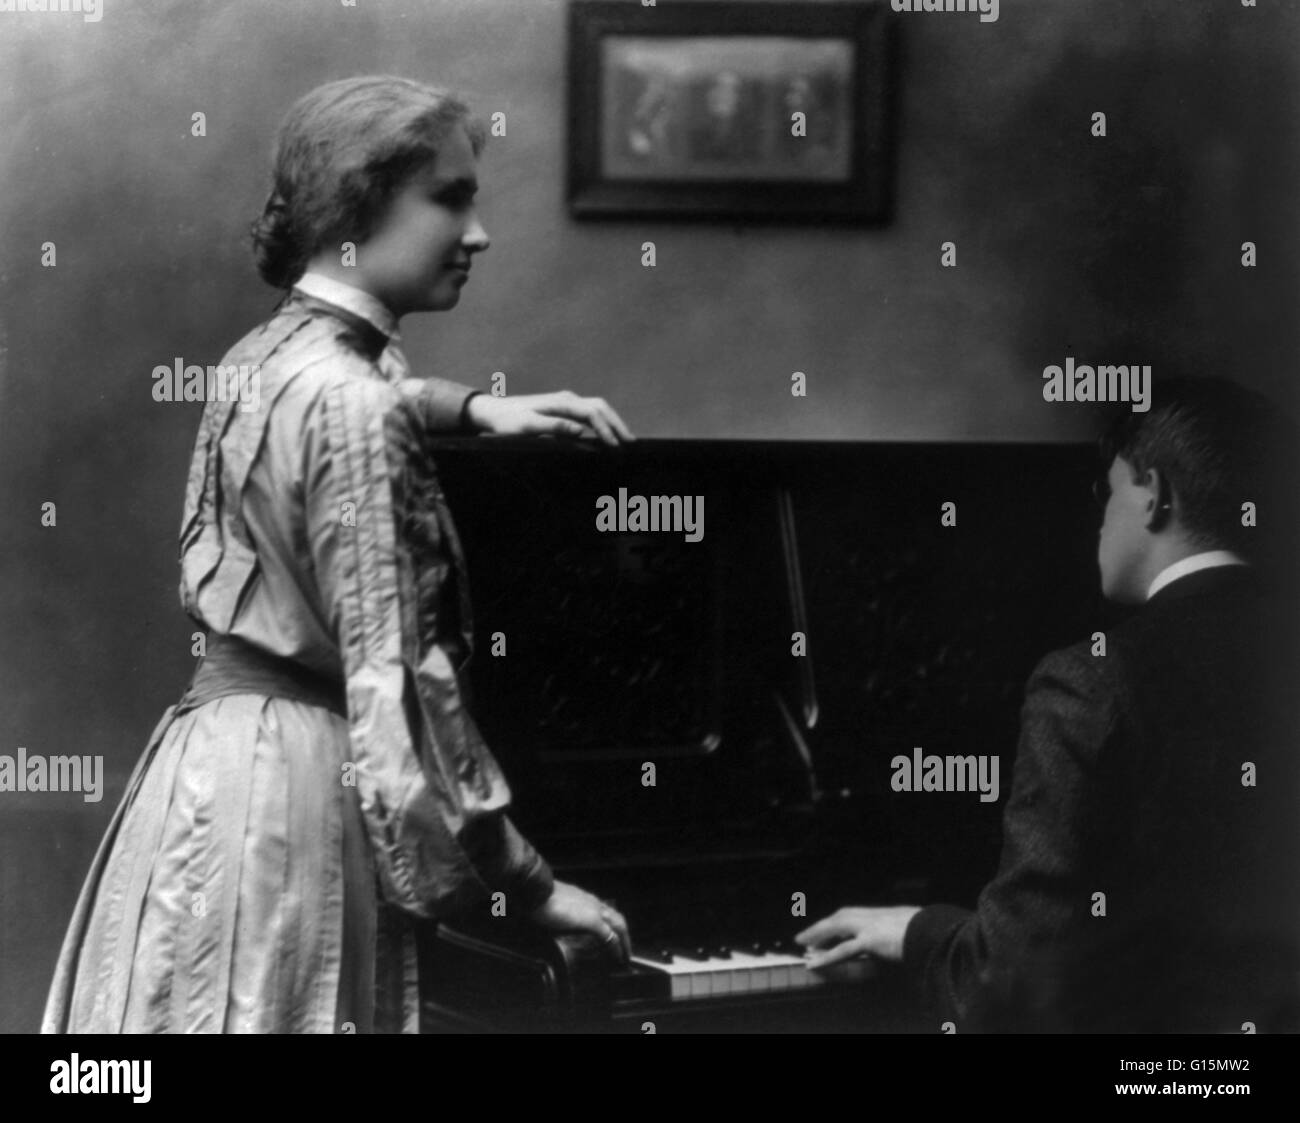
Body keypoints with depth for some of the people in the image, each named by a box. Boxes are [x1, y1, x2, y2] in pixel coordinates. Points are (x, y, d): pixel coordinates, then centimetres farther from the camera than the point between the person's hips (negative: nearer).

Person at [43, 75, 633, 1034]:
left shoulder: (271, 354, 9)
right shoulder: (353, 409, -18)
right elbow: (396, 683, -21)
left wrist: (475, 408, 18)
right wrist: (526, 884, -15)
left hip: (216, 748, 9)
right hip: (296, 785, -9)